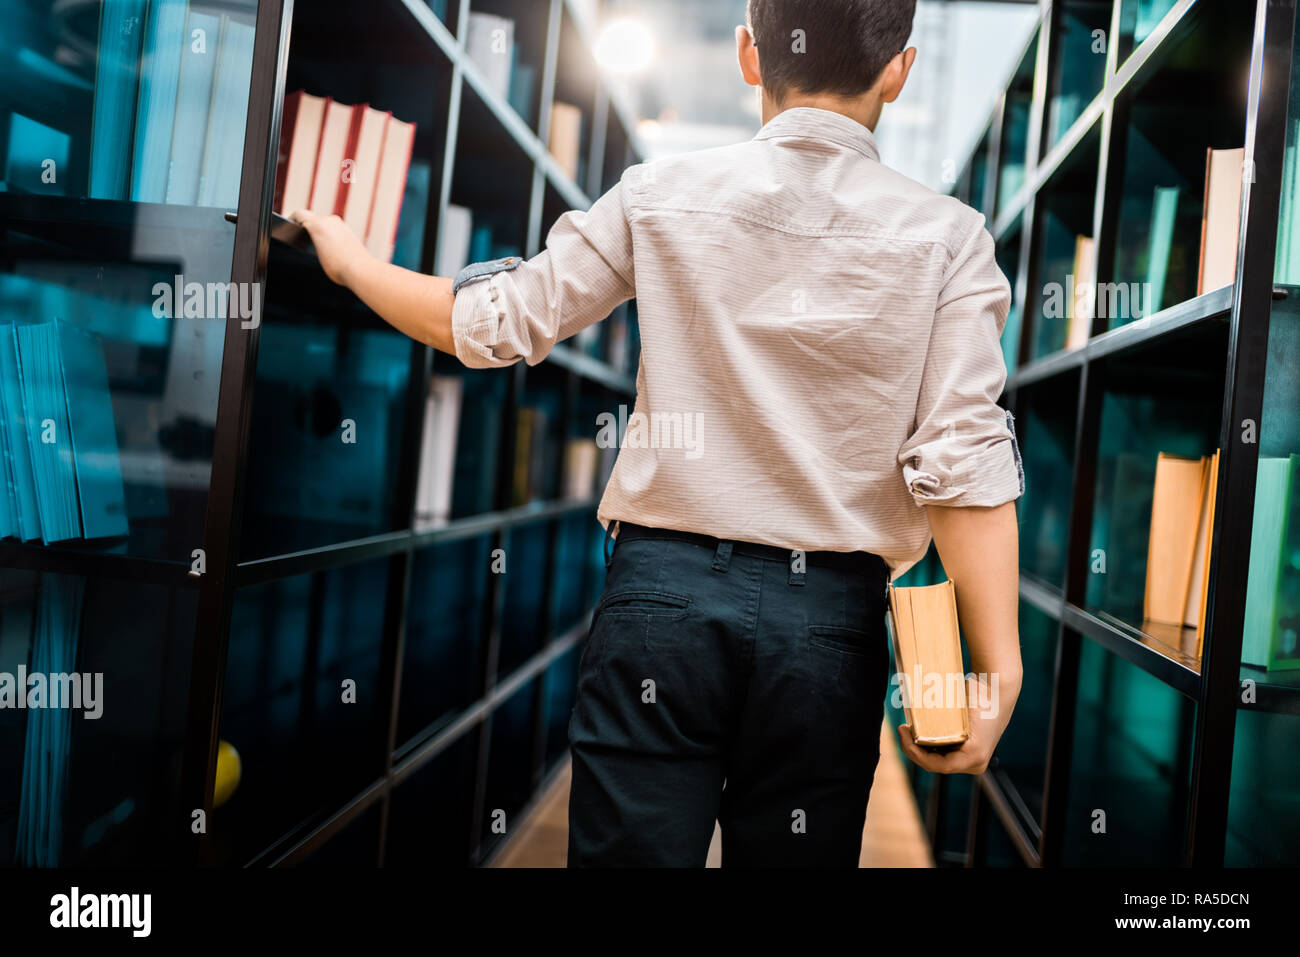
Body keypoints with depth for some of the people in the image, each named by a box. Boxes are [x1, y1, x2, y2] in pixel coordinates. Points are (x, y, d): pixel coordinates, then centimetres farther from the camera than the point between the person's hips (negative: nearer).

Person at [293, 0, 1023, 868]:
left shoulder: (662, 198, 1)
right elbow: (963, 467, -9)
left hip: (663, 589, 0)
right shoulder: (947, 239, -1)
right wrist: (998, 674, -6)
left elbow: (489, 324, 6)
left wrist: (351, 261, 23)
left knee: (630, 848, 8)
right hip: (829, 614, 1)